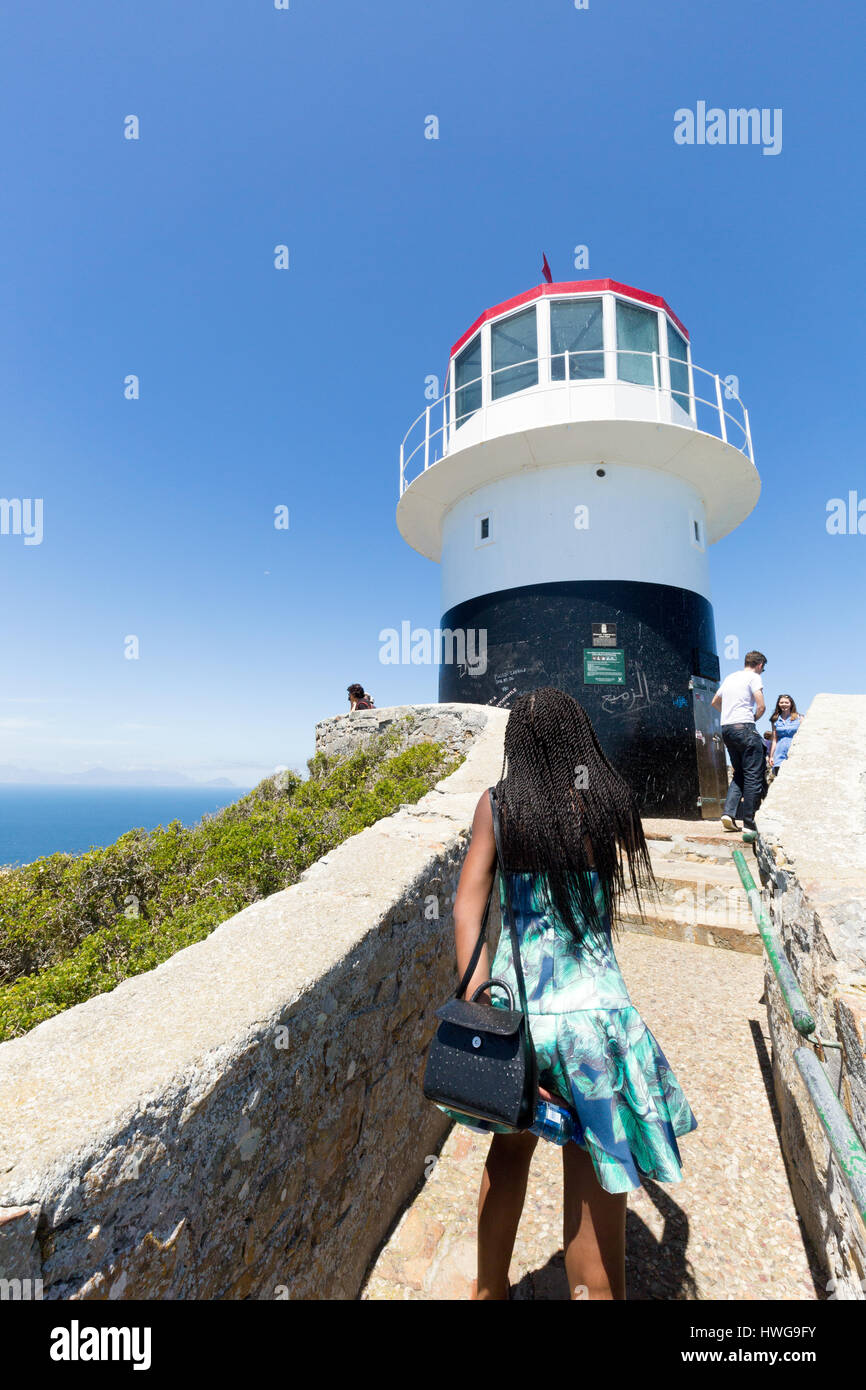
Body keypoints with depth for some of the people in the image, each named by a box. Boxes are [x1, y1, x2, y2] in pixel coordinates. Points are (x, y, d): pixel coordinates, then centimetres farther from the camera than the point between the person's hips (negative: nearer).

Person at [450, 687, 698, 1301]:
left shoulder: (497, 804, -7)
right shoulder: (611, 802, -7)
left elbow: (467, 905, -10)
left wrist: (477, 1001, -6)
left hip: (515, 1002, 3)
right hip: (593, 1009, -2)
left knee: (510, 1148, 29)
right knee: (595, 1194, 17)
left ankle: (489, 1290, 52)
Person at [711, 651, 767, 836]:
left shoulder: (730, 677, 19)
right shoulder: (754, 677, -2)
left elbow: (715, 702, 30)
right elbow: (761, 706, -11)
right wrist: (753, 718, 7)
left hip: (726, 728, 7)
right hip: (744, 727, -7)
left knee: (739, 774, 15)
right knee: (753, 775, -1)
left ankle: (729, 813, 2)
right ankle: (748, 823, 0)